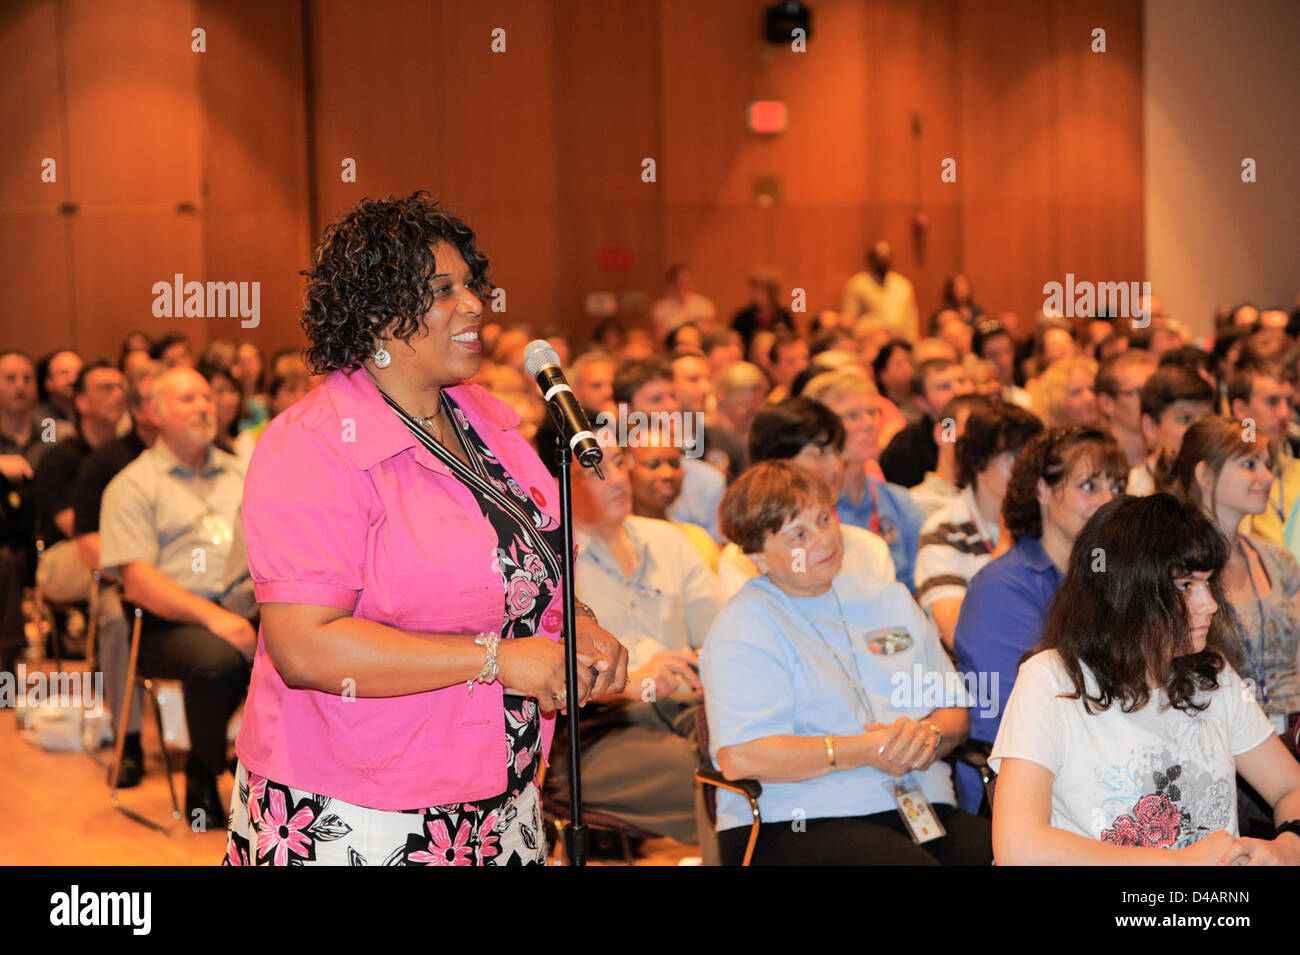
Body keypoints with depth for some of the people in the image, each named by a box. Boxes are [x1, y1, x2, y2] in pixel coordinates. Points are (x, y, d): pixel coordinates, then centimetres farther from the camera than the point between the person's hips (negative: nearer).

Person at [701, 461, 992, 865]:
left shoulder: (891, 600, 23)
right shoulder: (746, 623, 1)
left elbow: (955, 712, 22)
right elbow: (739, 758, -12)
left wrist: (930, 733, -3)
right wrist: (863, 751, -14)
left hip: (922, 808, 6)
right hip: (799, 827, -5)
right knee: (912, 863, -36)